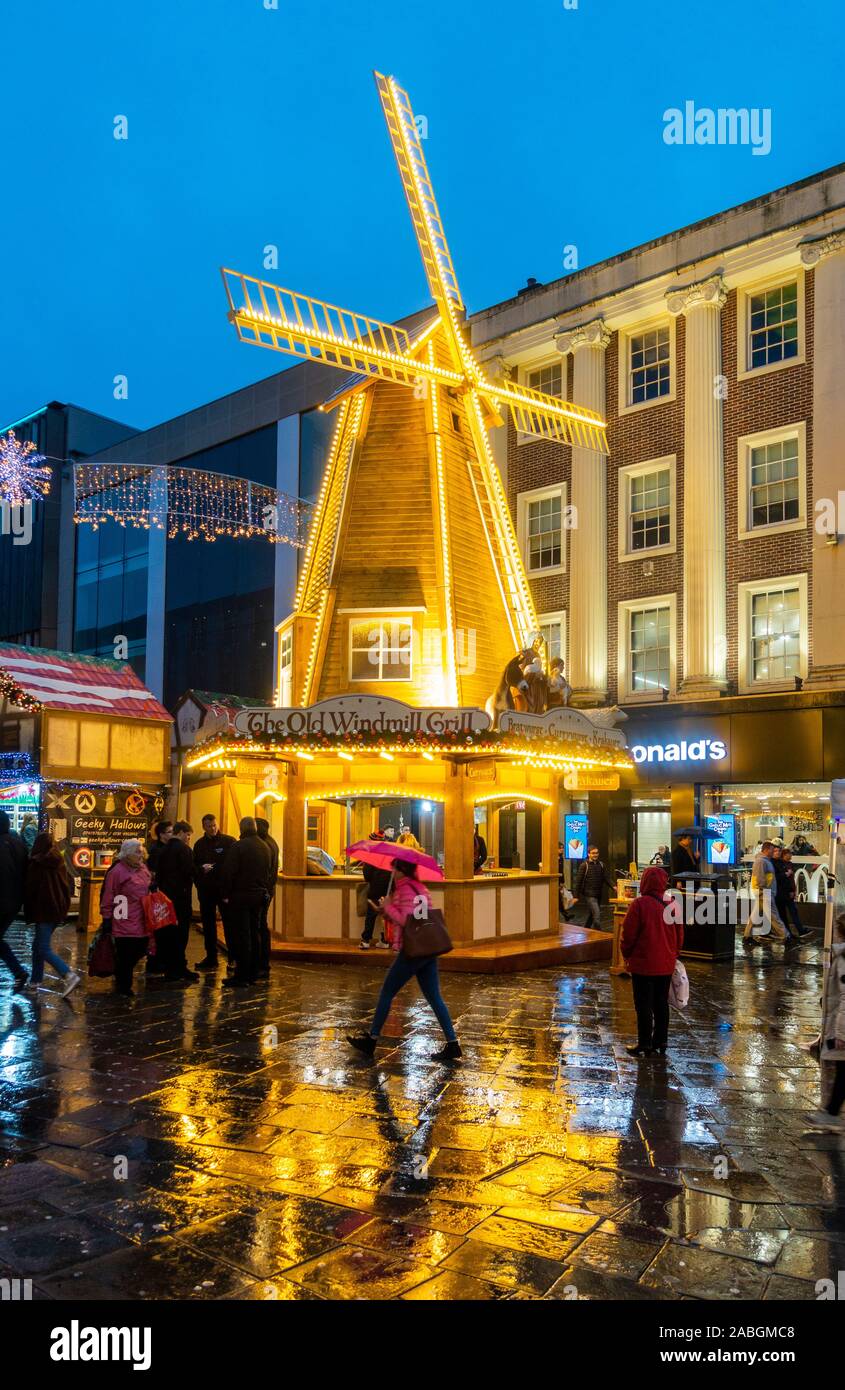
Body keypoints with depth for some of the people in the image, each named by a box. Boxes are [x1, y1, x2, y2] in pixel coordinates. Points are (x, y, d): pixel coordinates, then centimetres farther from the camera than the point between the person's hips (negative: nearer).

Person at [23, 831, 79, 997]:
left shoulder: (36, 864, -12)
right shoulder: (59, 863, 7)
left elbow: (30, 889, -7)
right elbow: (66, 887, 11)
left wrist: (28, 912, 5)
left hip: (44, 911, -7)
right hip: (58, 910, 7)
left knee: (43, 949, -6)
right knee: (38, 945, 17)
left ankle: (69, 975, -19)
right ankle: (34, 983, 21)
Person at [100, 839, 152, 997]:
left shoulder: (143, 869, 11)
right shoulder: (117, 871, -12)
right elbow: (108, 898, -11)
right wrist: (107, 919, -10)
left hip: (142, 923, 7)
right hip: (125, 923, -7)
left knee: (140, 951, 11)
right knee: (124, 956, -2)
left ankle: (123, 982, 33)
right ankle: (123, 987, 14)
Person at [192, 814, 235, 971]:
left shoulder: (229, 841, -4)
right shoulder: (199, 844, 10)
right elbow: (194, 865, 11)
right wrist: (201, 869, -9)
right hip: (205, 890, 5)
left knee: (229, 923, -1)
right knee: (208, 924, 11)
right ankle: (211, 957, 20)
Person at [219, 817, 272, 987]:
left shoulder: (238, 846, -13)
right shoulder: (265, 847, 10)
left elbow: (228, 872, -14)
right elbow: (268, 872, 15)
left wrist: (226, 894, -6)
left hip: (240, 896, -7)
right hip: (259, 895, 7)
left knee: (241, 935, -4)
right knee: (255, 934, 12)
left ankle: (242, 975, -3)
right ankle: (253, 973, 17)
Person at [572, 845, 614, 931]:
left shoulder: (601, 865, 10)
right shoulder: (584, 865, -6)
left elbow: (607, 877, 5)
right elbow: (578, 881, -6)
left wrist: (613, 886, -15)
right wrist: (576, 896, -8)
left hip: (598, 895, 6)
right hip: (589, 895, -6)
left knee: (591, 916, 16)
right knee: (597, 914, -16)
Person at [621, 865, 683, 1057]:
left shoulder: (640, 904, -15)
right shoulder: (672, 905, 0)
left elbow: (629, 933, -12)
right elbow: (680, 934, 8)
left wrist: (626, 955, 3)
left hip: (643, 964, -5)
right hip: (666, 964, 5)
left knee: (644, 1005, 4)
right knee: (661, 1003, 15)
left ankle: (644, 1045, 8)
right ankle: (661, 1043, 21)